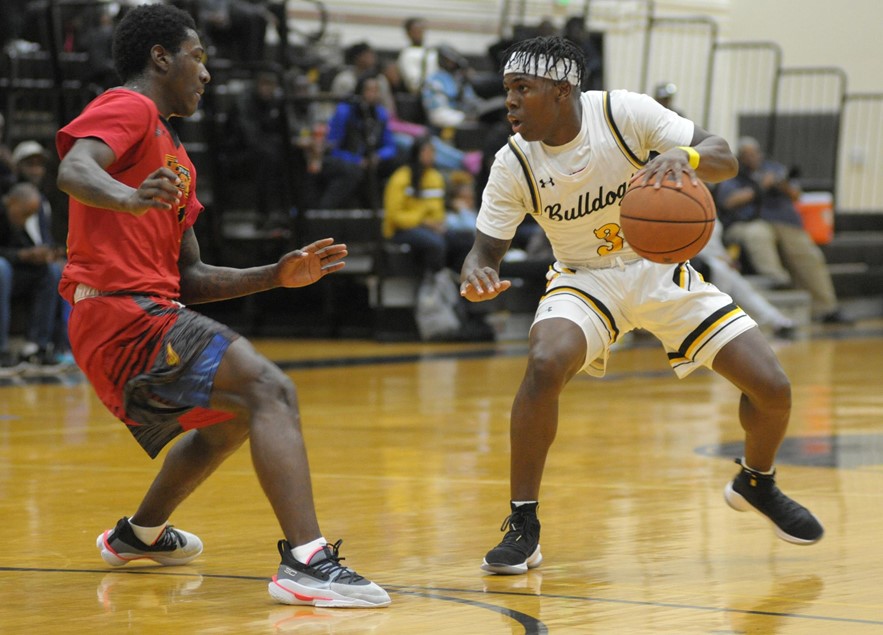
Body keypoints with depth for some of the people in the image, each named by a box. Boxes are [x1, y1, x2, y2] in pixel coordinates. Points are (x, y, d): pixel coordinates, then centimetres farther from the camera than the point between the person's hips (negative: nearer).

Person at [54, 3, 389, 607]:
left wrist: (278, 275, 12)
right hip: (123, 311, -11)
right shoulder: (128, 108, -4)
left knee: (231, 416, 32)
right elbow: (74, 171, -26)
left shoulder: (174, 154, 24)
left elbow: (190, 279, 23)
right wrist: (128, 199, -46)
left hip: (152, 311, 11)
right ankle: (306, 561, -36)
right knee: (271, 390, -23)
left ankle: (138, 534, 46)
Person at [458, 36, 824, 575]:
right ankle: (522, 526, -21)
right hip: (586, 280, -1)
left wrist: (684, 156, -46)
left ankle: (756, 483, 28)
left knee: (772, 388, -7)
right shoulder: (514, 165, -16)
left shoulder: (624, 112, -21)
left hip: (660, 268, 1)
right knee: (544, 365, -34)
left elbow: (725, 159, -22)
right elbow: (486, 248, -9)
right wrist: (476, 275, -35)